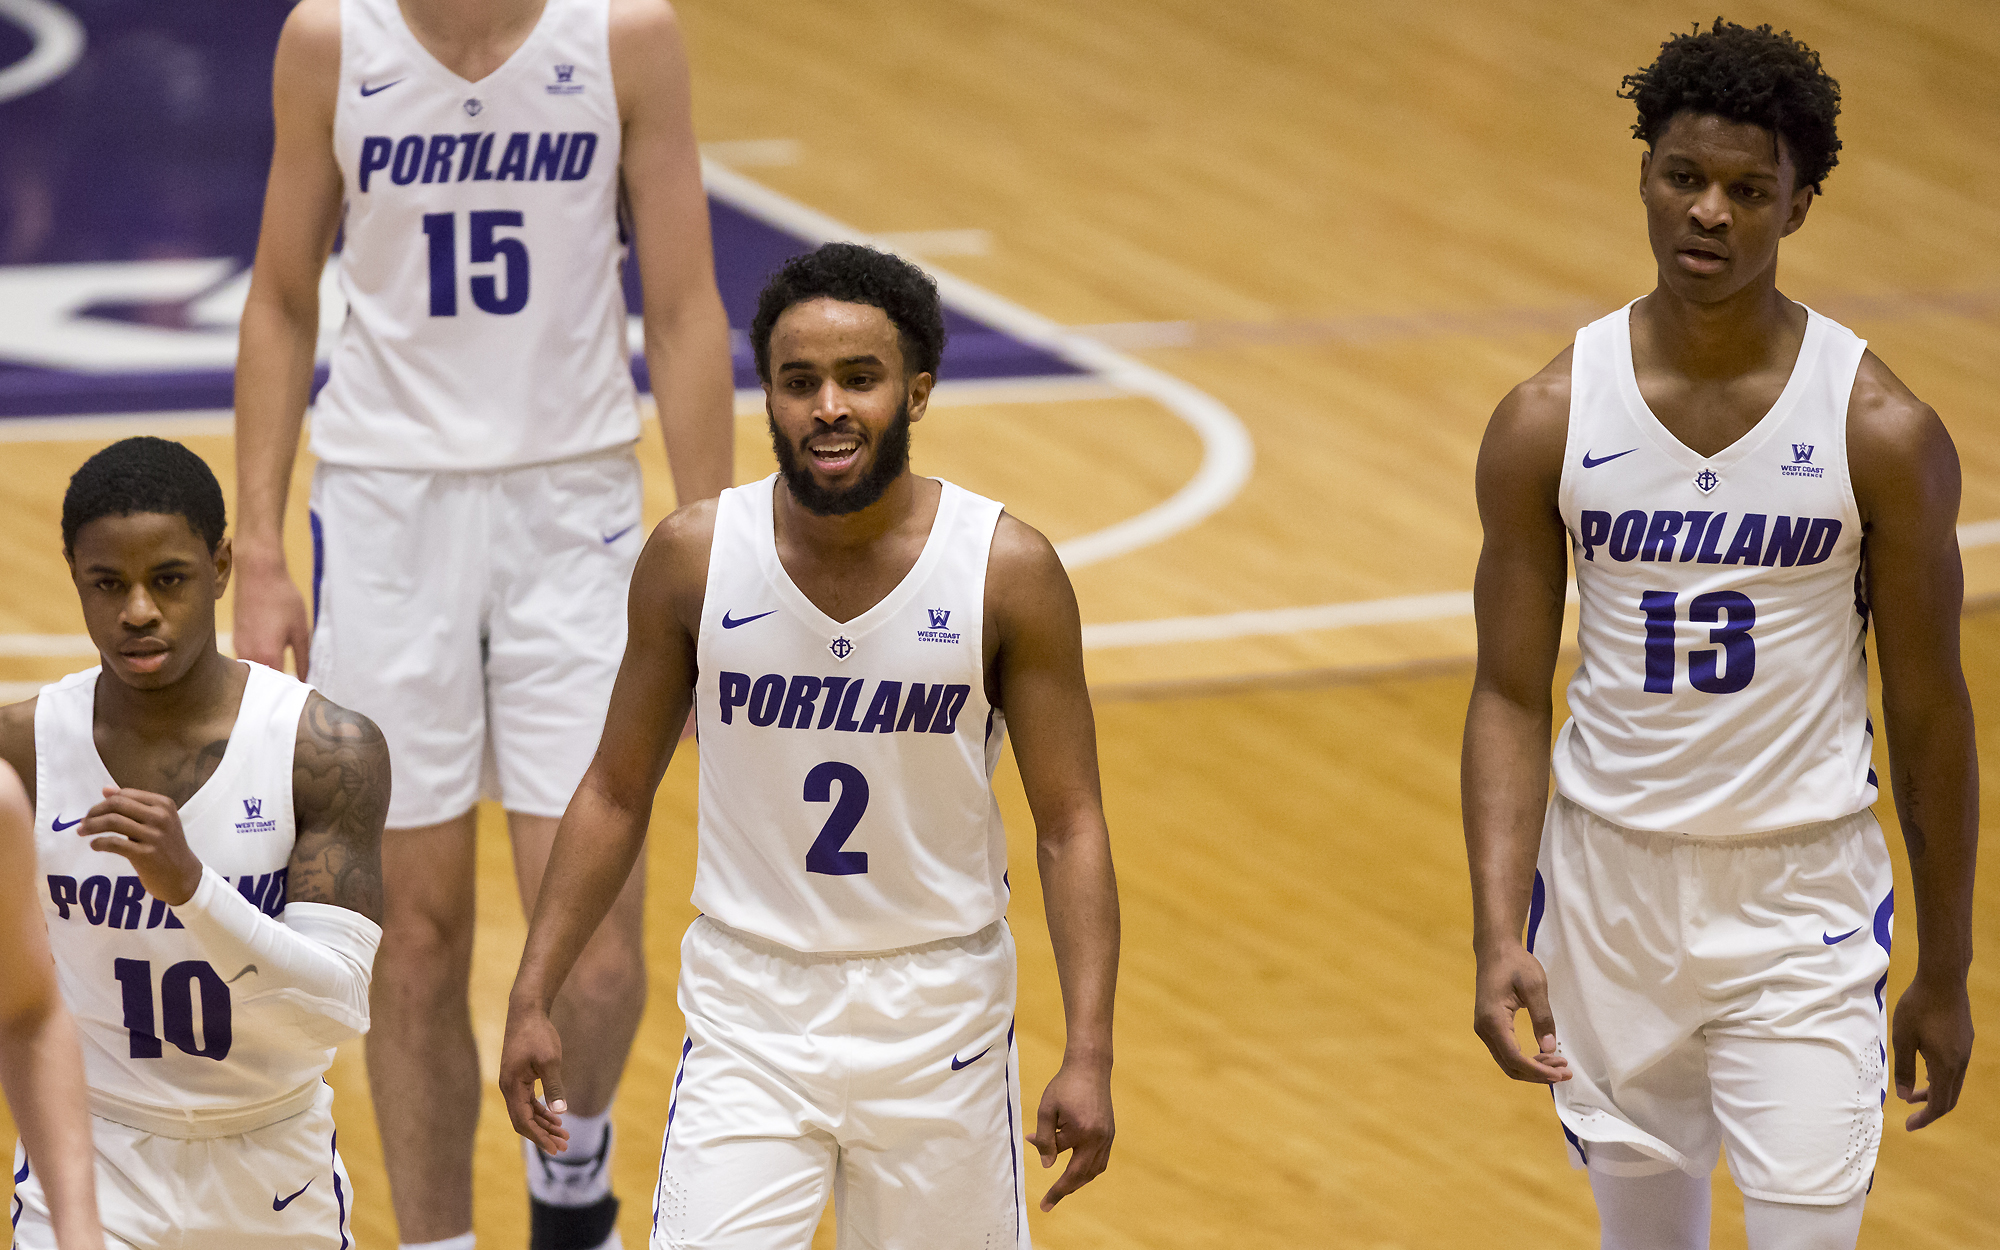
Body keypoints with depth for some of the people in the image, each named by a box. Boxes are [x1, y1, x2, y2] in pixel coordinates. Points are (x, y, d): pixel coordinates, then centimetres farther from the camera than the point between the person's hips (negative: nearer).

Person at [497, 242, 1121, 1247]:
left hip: (938, 1013, 0)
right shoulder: (694, 558, -8)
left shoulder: (1008, 571, -11)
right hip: (748, 1011, 0)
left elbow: (1069, 826, -7)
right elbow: (616, 795, 3)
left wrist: (1089, 1056, -15)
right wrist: (532, 999, -2)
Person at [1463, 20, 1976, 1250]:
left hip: (1805, 904, -2)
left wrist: (1947, 973, 3)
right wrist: (1498, 937, -13)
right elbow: (1511, 698, -1)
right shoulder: (1550, 421, -5)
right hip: (1612, 880, 2)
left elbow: (1929, 709, -1)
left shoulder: (1883, 432, -10)